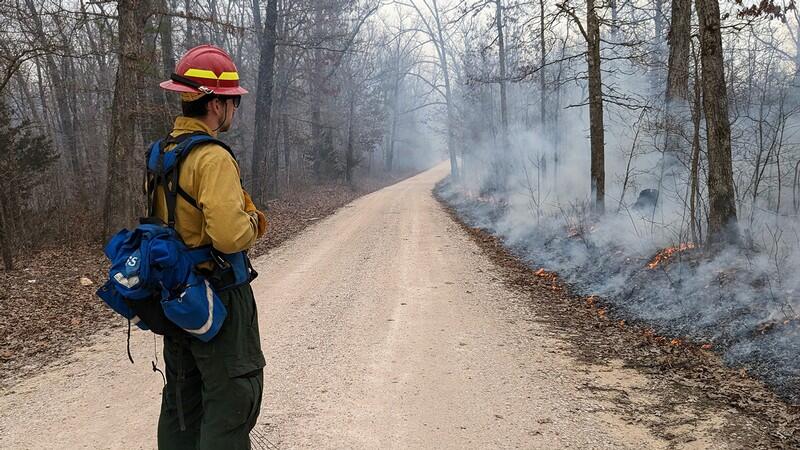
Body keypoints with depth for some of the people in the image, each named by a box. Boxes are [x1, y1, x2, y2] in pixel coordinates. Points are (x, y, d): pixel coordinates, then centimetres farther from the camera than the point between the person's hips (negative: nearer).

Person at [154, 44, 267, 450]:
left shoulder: (161, 154, 8)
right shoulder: (213, 158, -21)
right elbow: (231, 237, -30)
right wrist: (252, 223, -9)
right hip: (217, 298, -9)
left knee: (181, 398, 20)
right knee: (232, 400, 3)